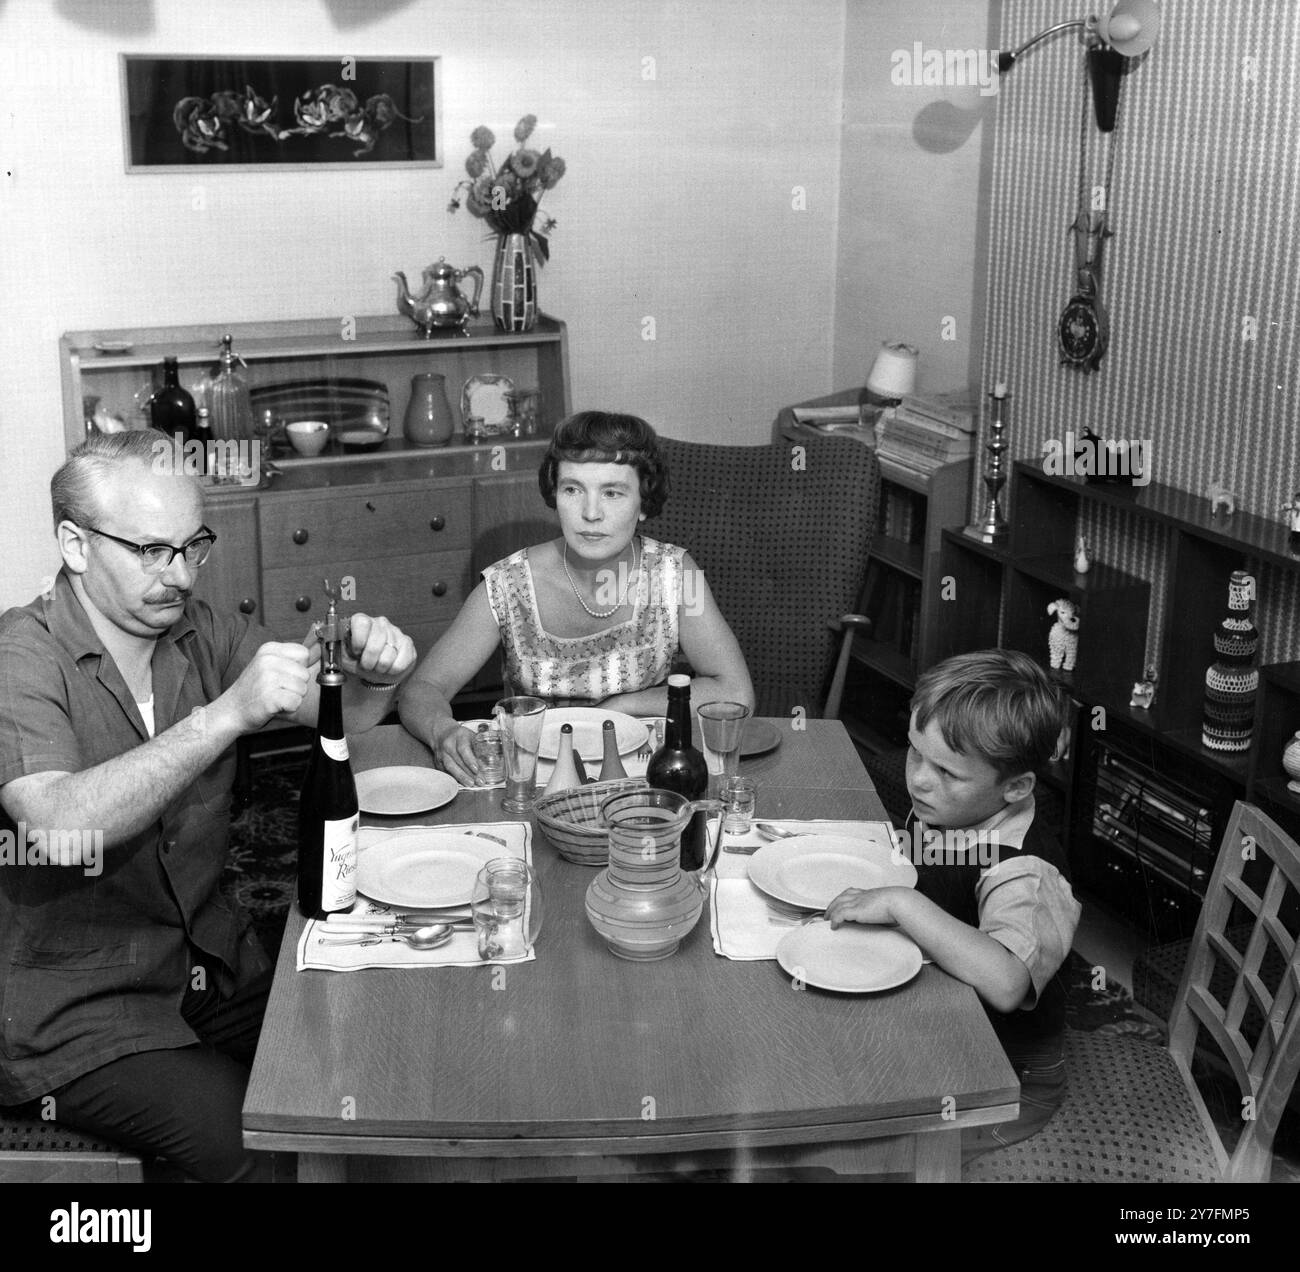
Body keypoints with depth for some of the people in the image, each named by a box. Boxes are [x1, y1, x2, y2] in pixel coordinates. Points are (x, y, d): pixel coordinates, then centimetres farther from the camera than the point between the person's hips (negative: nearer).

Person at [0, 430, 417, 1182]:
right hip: (77, 1010, -6)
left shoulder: (198, 633, 5)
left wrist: (376, 674, -20)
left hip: (215, 965, 6)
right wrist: (226, 714, -37)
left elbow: (343, 714, 4)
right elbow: (60, 829, -31)